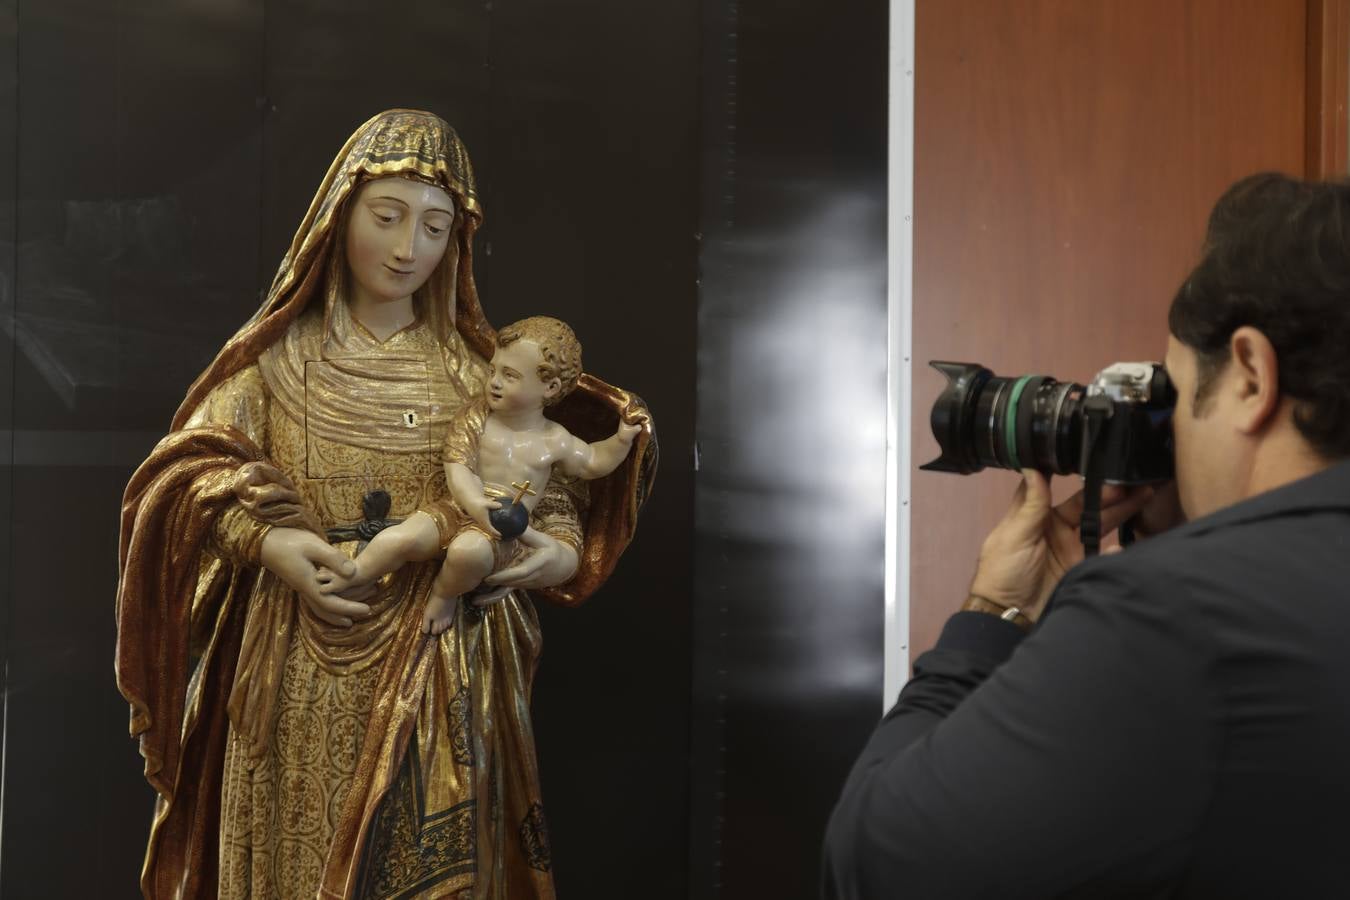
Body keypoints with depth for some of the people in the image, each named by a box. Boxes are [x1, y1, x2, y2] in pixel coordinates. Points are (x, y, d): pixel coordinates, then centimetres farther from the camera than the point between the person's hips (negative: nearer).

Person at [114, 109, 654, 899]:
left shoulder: (478, 366, 6)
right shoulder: (279, 354, 5)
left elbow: (546, 480, 7)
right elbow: (193, 468, 0)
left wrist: (561, 549, -15)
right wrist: (269, 542, -18)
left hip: (441, 670, 0)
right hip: (305, 671, 0)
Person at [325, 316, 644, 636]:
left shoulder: (554, 441, 4)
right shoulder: (475, 419, 2)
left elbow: (593, 462, 18)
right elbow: (457, 465, -8)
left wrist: (621, 439, 1)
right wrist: (474, 503, -26)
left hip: (500, 529, -1)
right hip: (456, 508, 2)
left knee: (469, 550, -35)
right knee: (402, 538, -24)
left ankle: (445, 592, -2)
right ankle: (352, 575, 2)